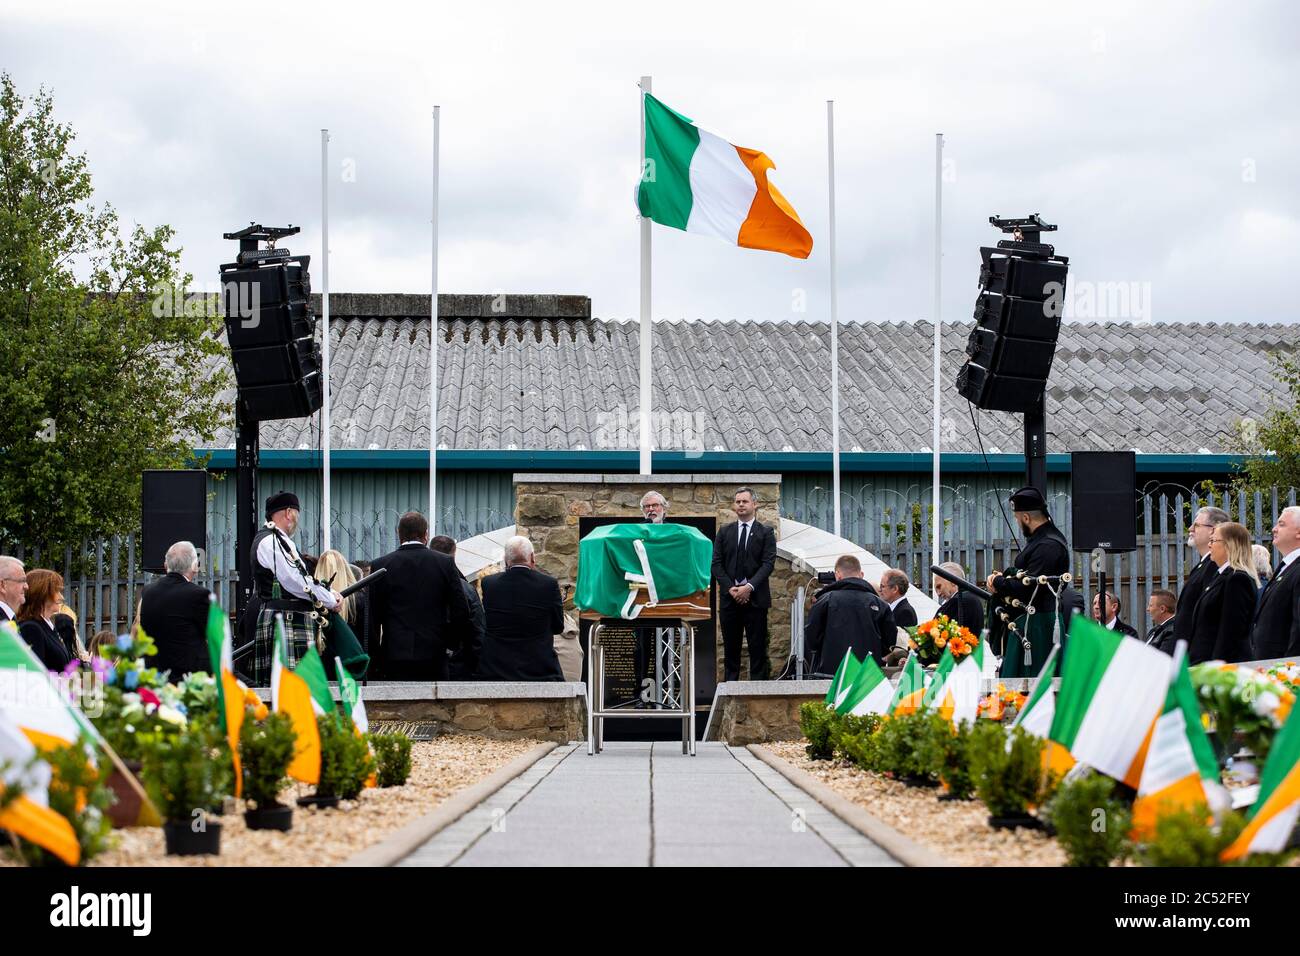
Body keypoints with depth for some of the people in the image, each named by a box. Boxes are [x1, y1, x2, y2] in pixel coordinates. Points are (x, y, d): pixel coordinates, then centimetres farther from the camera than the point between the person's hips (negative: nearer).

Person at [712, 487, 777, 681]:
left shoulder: (765, 533, 4)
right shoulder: (724, 532, 12)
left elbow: (768, 564, -5)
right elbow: (717, 564, 6)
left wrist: (749, 587, -16)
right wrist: (730, 588, -8)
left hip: (755, 597, -2)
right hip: (729, 597, 2)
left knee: (758, 648, -2)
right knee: (731, 648, 4)